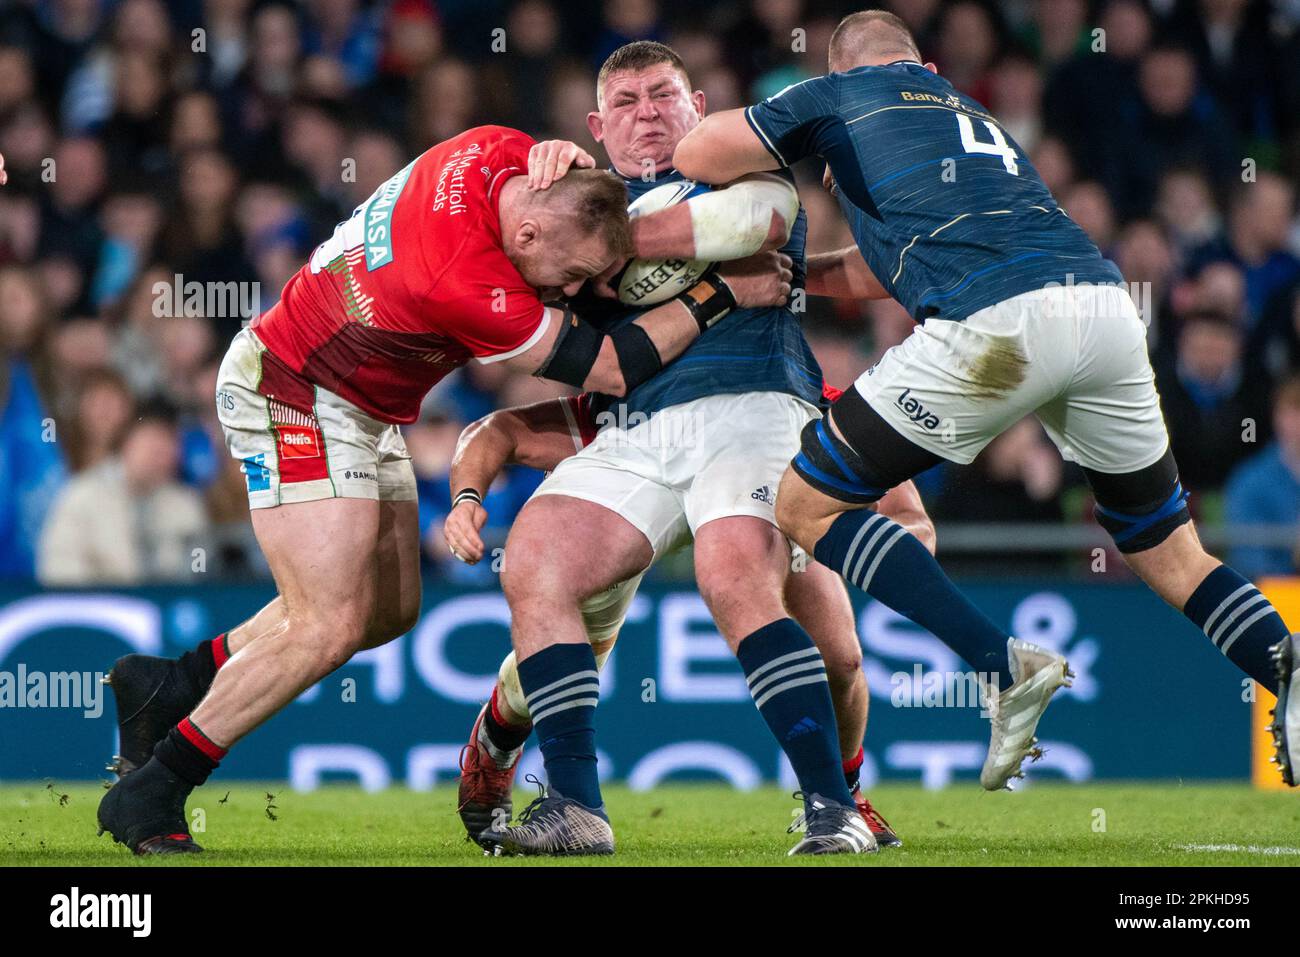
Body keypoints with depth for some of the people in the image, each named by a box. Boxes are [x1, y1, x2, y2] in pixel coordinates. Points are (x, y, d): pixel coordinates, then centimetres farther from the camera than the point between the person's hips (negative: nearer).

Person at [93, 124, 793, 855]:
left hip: (368, 411, 10)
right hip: (291, 394, -10)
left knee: (389, 612, 13)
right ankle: (149, 794, -8)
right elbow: (611, 369, -26)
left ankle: (169, 686, 24)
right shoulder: (466, 281, -37)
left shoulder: (505, 152, -15)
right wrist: (722, 294, -20)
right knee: (331, 625, -17)